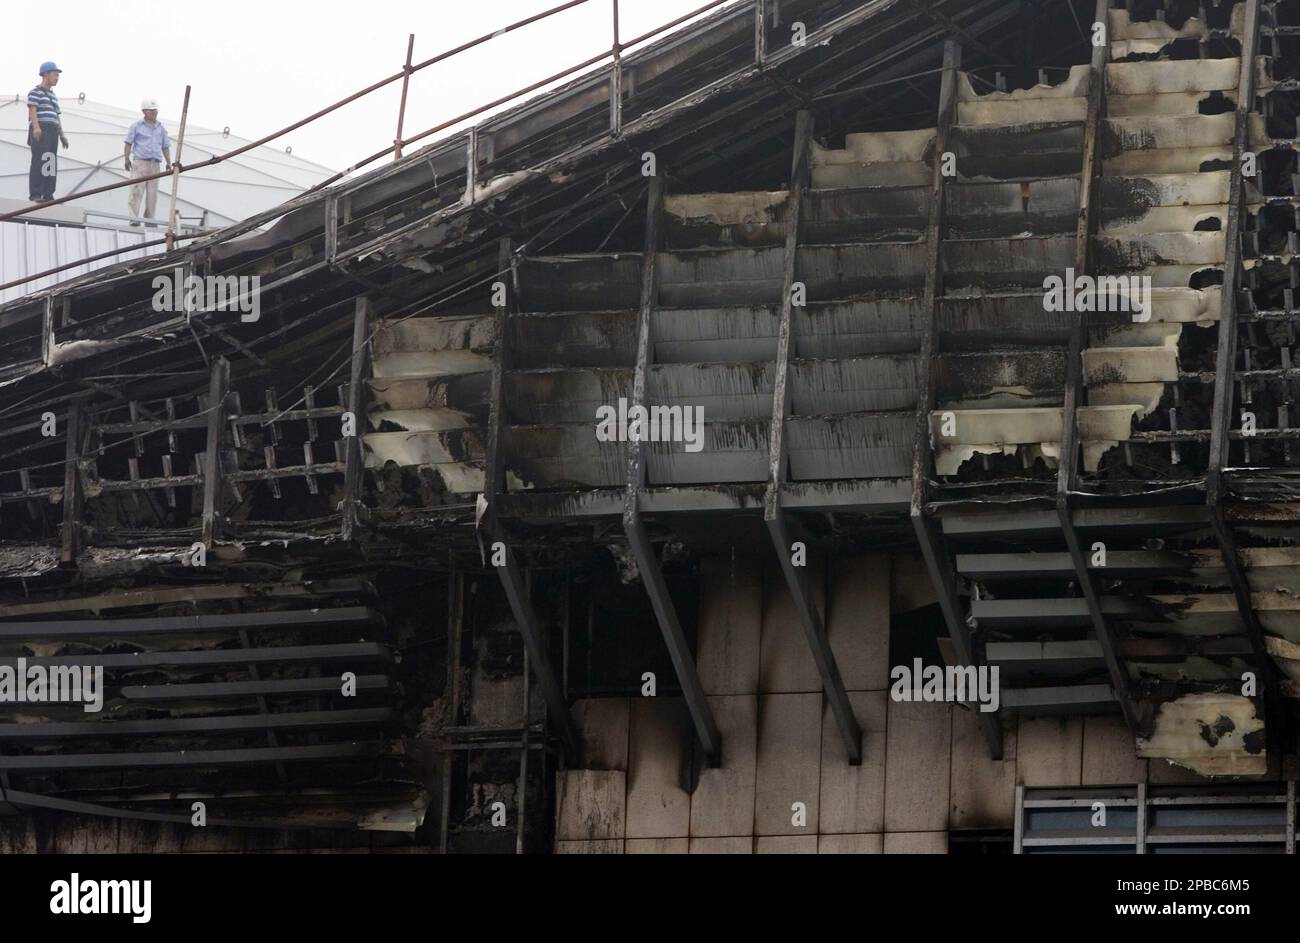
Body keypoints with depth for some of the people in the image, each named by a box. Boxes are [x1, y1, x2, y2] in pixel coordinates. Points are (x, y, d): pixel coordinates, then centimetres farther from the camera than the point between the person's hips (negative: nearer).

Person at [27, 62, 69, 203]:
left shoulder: (53, 96, 26)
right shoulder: (35, 92, 1)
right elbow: (32, 110, -13)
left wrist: (62, 134, 16)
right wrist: (36, 127, -27)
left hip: (53, 132, 8)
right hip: (40, 131, -8)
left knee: (51, 164, 3)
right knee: (39, 161, -15)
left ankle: (48, 194, 4)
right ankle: (35, 194, -18)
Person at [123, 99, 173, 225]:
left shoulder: (161, 128, 19)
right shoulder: (137, 126, 6)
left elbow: (165, 147, 22)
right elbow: (128, 143, 4)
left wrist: (169, 163, 13)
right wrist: (126, 159, -6)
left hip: (155, 164, 4)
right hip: (140, 162, -4)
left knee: (152, 193, 3)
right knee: (136, 191, -13)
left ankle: (150, 219, 8)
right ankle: (134, 218, -17)